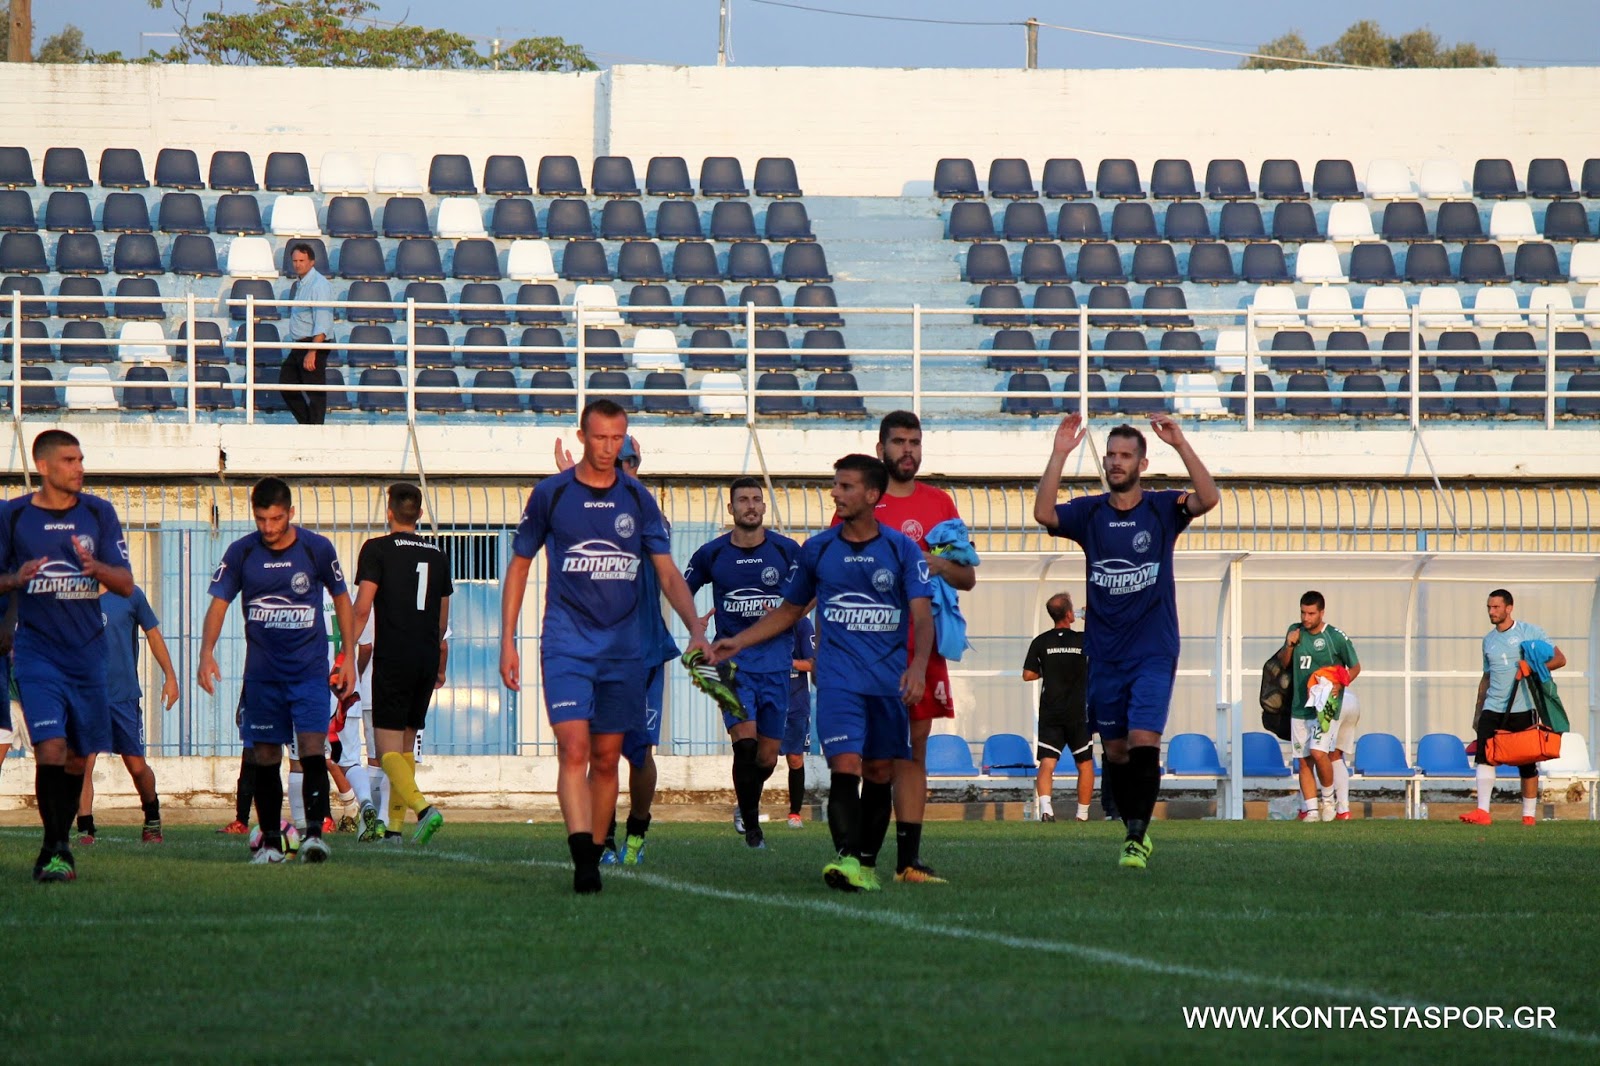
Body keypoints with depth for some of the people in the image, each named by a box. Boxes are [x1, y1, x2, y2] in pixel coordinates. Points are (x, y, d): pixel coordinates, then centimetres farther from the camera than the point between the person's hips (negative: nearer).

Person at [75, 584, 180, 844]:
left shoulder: (130, 595, 1)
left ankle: (152, 817, 29)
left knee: (137, 766, 4)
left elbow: (153, 634, 10)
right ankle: (85, 828, -7)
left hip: (124, 695, 0)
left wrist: (170, 676, 8)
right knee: (83, 762, -12)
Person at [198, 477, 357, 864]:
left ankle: (315, 831, -19)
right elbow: (219, 602, -1)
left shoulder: (317, 548, -3)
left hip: (309, 668, -2)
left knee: (312, 747, -16)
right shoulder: (241, 553, -1)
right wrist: (207, 652, -17)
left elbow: (341, 599, 10)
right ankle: (270, 842, 11)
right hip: (261, 670, 2)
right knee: (265, 756, 4)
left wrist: (350, 656, 8)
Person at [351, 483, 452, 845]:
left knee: (389, 749, -7)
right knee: (406, 742, 15)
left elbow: (362, 608, -11)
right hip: (427, 659, 5)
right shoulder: (437, 555, 12)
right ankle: (394, 825, 16)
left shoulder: (377, 550, -3)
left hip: (392, 659, -5)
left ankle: (423, 808, -28)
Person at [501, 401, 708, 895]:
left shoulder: (638, 500, 6)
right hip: (566, 643, -3)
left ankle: (596, 853, 15)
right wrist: (507, 641, 5)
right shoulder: (551, 494, 1)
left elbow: (668, 573, 6)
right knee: (574, 748, -17)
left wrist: (695, 629, -9)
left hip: (622, 645, 3)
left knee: (606, 757, 6)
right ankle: (582, 858, -27)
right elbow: (519, 565, 10)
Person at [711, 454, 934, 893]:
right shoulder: (817, 550, 8)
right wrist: (736, 642, 12)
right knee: (845, 764, -17)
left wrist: (918, 666, -22)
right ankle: (847, 859, -29)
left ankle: (868, 863, 15)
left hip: (890, 679, 0)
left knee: (879, 772, 5)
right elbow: (789, 611, 20)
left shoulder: (902, 549, 2)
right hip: (838, 675, 0)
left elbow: (922, 615, -5)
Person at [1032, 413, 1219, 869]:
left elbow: (1208, 498, -19)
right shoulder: (1089, 512, 4)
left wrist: (1180, 445, -28)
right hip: (1104, 655, 3)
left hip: (1153, 652, -3)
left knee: (1143, 742, -16)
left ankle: (1138, 838, -12)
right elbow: (1043, 513, -15)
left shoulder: (1162, 509, -1)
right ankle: (1135, 831, 22)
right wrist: (1059, 454, -24)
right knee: (1115, 751, 8)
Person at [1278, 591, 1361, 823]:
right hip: (1299, 706, 5)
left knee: (1318, 752, -19)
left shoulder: (1336, 637, -5)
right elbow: (1283, 663, 17)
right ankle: (1311, 809, 6)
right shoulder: (1295, 631, 8)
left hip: (1326, 706, -5)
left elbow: (1355, 667, 5)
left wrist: (1340, 684, -11)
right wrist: (1289, 646, -3)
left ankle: (1328, 797, 2)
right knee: (1304, 760, 2)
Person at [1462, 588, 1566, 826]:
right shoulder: (1488, 640, 14)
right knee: (1484, 757, -13)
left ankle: (1529, 814, 13)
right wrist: (1478, 712, 21)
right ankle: (1482, 812, -18)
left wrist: (1534, 668, -21)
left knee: (1527, 763, 3)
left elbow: (1559, 659, -3)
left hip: (1521, 709, -3)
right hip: (1493, 708, 3)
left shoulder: (1529, 632, -1)